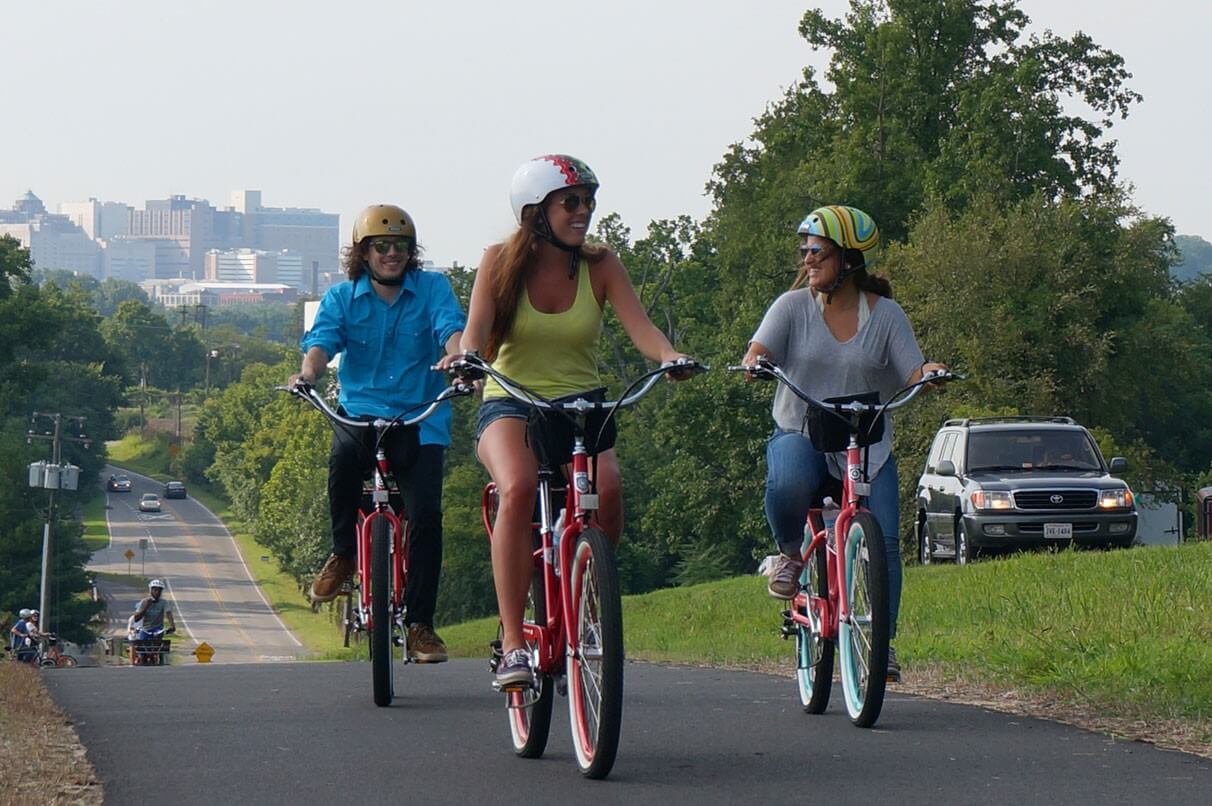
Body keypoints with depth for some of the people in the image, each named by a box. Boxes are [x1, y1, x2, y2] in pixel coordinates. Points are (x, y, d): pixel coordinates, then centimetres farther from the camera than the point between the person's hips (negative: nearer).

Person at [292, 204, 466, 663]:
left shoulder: (432, 289, 4)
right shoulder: (342, 298, 6)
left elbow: (451, 328, -14)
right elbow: (321, 340, -10)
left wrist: (454, 358, -38)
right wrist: (308, 373, -34)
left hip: (420, 418, 0)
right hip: (362, 411, 0)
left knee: (426, 513, -16)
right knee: (344, 455, -34)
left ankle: (420, 623, -4)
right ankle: (343, 554, -7)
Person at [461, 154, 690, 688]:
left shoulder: (600, 267, 2)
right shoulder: (501, 262, -1)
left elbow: (640, 327, -10)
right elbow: (476, 330, -13)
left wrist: (670, 356, -33)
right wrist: (467, 358, -37)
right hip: (510, 407, -2)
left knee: (607, 490, -30)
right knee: (519, 488, -35)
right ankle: (512, 643, -31)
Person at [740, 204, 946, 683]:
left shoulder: (885, 315, 3)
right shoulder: (793, 306, 2)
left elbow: (912, 373, -1)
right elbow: (760, 351, -9)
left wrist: (931, 373, -24)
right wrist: (753, 364, -33)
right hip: (799, 433, -1)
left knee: (882, 541, -17)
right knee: (787, 483, -37)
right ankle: (790, 553, -5)